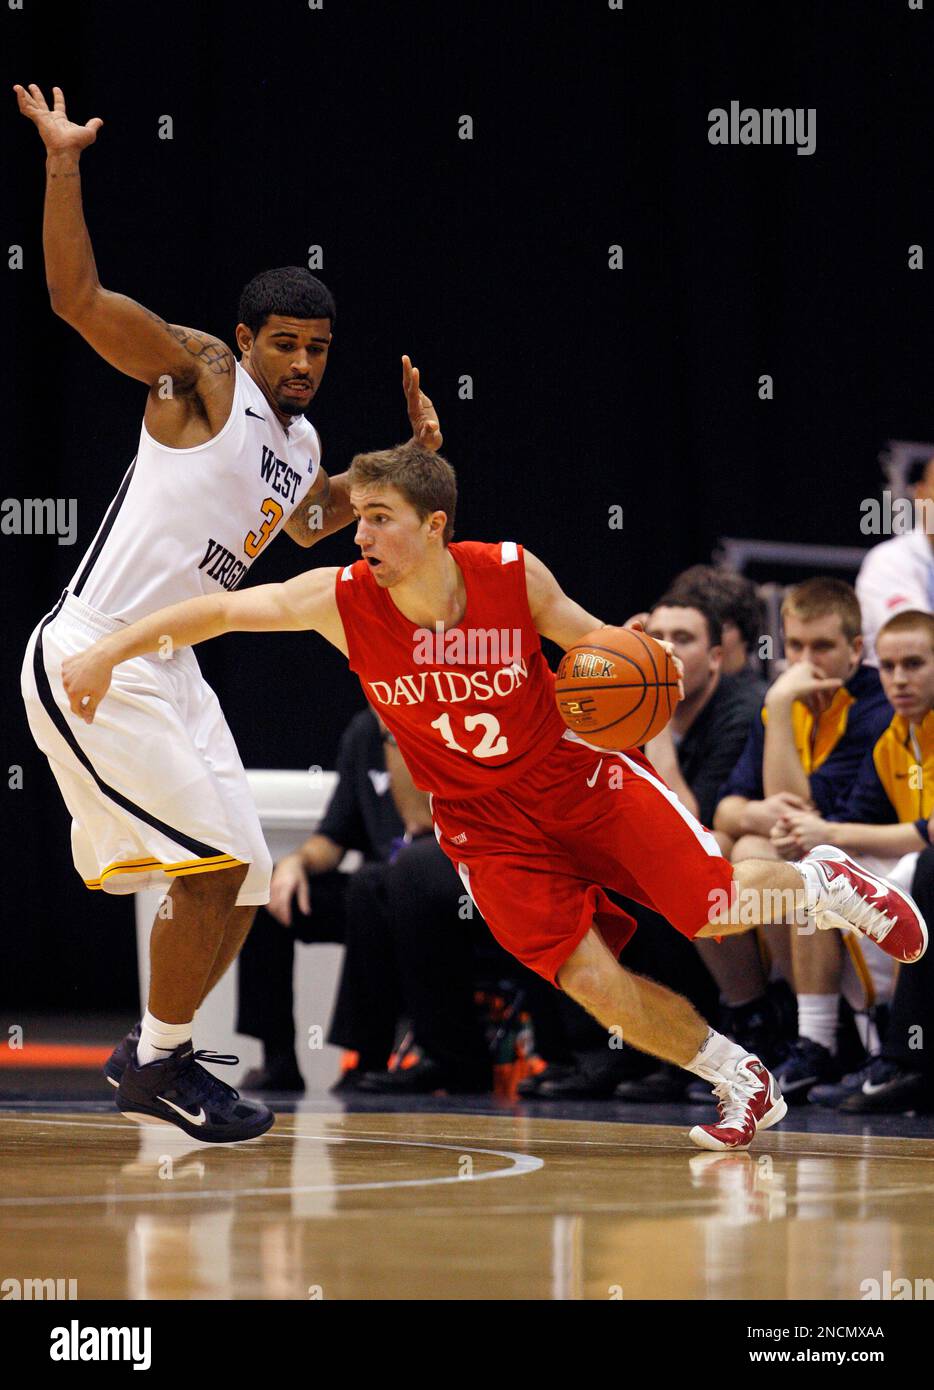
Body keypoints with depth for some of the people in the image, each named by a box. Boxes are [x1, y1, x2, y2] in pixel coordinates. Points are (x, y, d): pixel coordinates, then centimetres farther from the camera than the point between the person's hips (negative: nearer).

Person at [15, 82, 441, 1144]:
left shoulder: (302, 447, 16)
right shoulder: (202, 374, -7)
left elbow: (311, 525, 39)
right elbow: (77, 298, -18)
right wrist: (63, 167, -28)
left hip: (166, 673, 9)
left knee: (236, 878, 9)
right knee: (217, 856, -13)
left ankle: (154, 1055, 23)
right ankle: (161, 1061, 0)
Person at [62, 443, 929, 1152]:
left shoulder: (513, 574, -17)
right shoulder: (342, 601, -19)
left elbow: (580, 633, 1)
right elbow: (222, 611, -20)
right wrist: (107, 653, -31)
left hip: (577, 778, 0)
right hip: (485, 826, 0)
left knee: (712, 909, -7)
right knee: (596, 987, -13)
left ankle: (821, 882, 28)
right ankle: (742, 1083, 10)